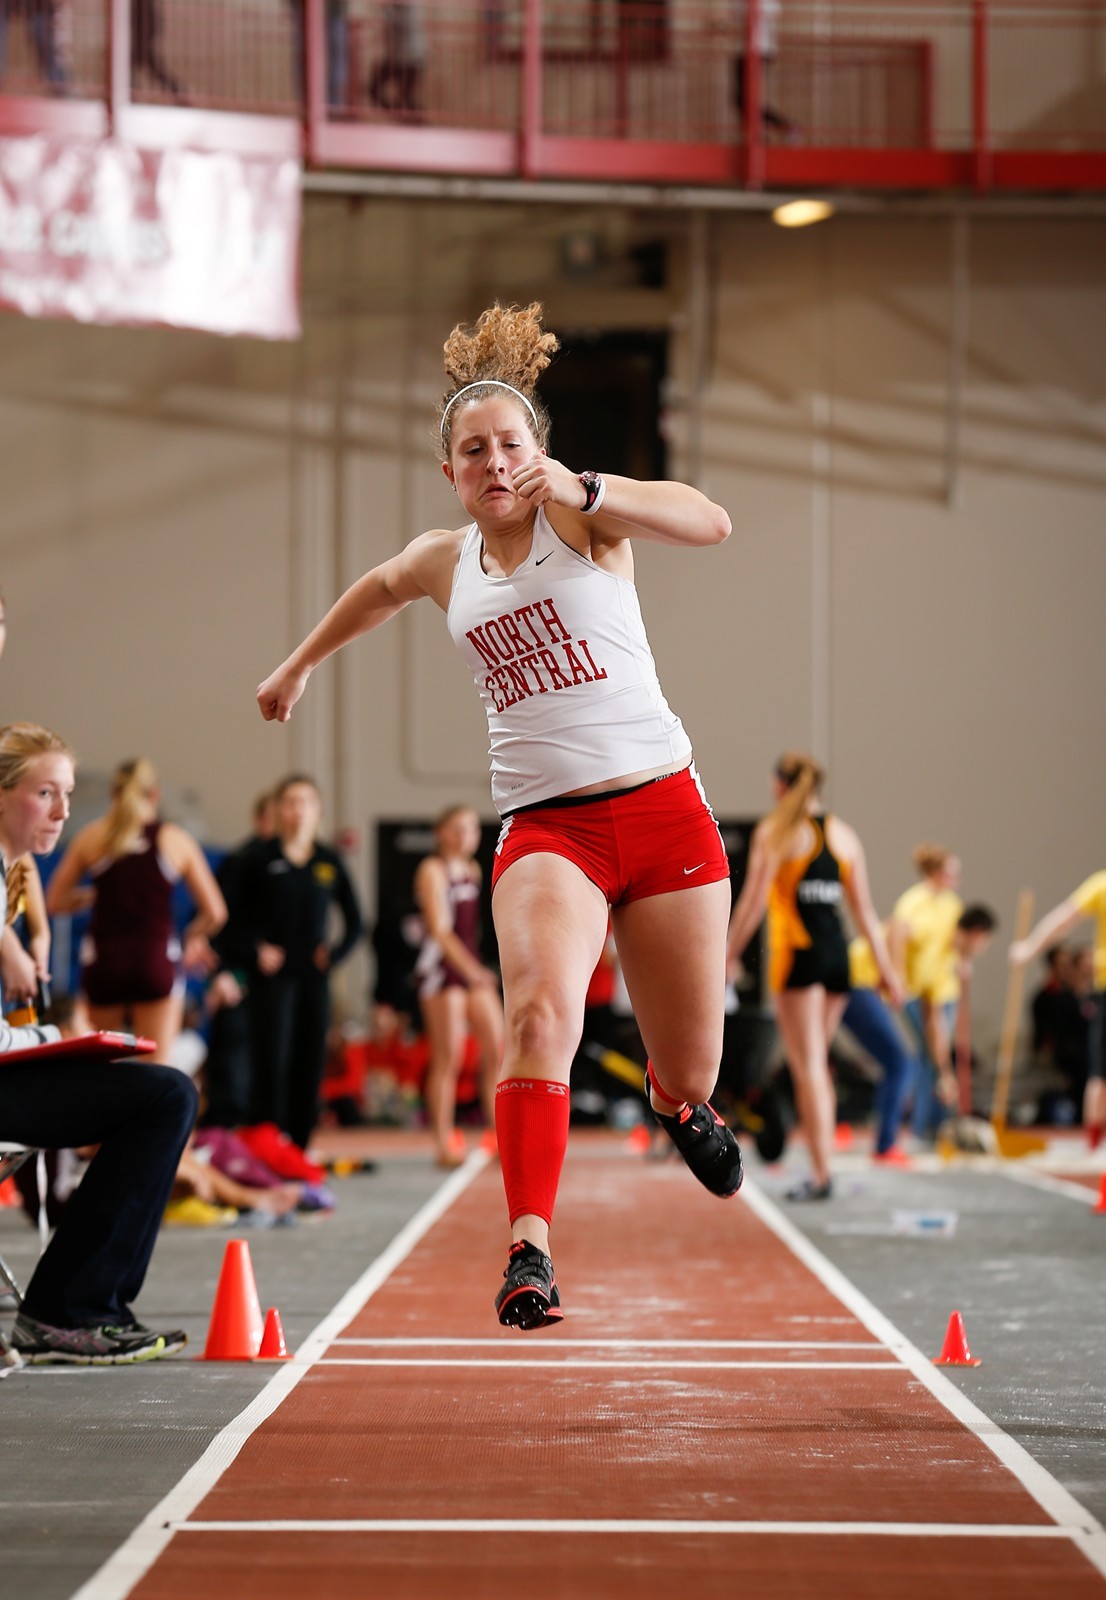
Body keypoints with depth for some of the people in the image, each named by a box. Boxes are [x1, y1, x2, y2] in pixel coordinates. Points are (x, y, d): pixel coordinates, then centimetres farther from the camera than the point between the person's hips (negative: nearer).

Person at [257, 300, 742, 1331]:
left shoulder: (582, 514, 0)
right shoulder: (442, 562, 12)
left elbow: (708, 524, -19)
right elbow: (378, 590, 37)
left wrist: (585, 493, -31)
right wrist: (299, 665, 48)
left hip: (661, 805, -1)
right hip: (544, 823, 1)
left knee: (692, 1073, 7)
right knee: (539, 1011, -29)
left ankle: (677, 1101, 46)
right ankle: (529, 1252, -35)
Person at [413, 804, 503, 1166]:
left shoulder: (474, 869, 16)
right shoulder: (433, 870, -6)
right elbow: (439, 928, -15)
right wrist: (471, 970, -23)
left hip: (475, 967, 7)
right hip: (442, 968, -7)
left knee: (497, 1051, 2)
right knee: (448, 1058, -8)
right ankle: (445, 1143, -5)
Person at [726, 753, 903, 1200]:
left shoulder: (775, 831, -2)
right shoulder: (845, 835, 12)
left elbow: (753, 901, -7)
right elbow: (864, 909, 12)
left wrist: (726, 956, -2)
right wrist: (885, 968, 14)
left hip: (798, 951, -5)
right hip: (837, 953, 5)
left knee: (807, 1065, -5)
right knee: (817, 1062, 16)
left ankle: (821, 1174, -11)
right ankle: (821, 1159, 16)